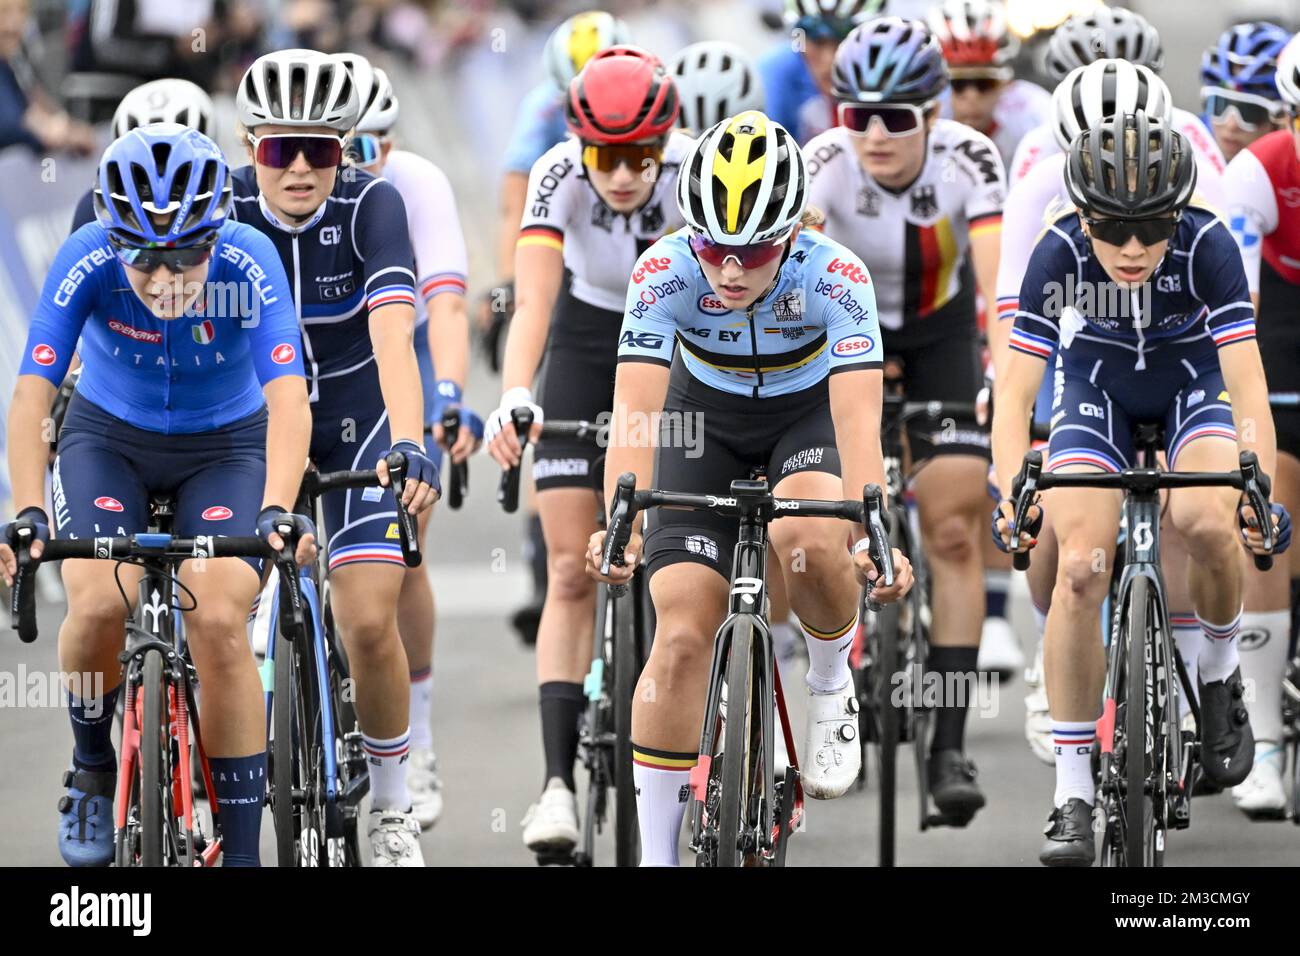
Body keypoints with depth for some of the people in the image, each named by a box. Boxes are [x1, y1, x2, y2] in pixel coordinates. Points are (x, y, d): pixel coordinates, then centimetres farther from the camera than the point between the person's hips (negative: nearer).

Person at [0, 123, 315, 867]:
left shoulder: (250, 264, -29)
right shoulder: (87, 263, -27)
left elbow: (288, 398, -37)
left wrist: (277, 512, -51)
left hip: (225, 447, -1)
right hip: (110, 438, 1)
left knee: (219, 620, -22)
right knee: (98, 602, -26)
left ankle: (243, 849, -11)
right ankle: (92, 768, 5)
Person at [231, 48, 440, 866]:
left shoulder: (371, 204, -22)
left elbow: (394, 333, -34)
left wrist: (411, 443, -49)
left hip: (359, 413, -2)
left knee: (369, 622, -13)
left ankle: (393, 807, 7)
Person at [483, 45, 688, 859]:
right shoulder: (559, 177, -26)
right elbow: (535, 295, -38)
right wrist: (514, 395, -55)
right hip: (588, 342, 0)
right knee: (571, 571, -9)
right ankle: (560, 782, -14)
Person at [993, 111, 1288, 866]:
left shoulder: (1207, 245, -31)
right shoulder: (1061, 253, -29)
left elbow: (1248, 385, -34)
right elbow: (1015, 391, -29)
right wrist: (1011, 494, -43)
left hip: (1192, 377, -1)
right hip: (1097, 380, 1)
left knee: (1207, 520, -31)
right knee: (1080, 569, -18)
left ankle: (1221, 676, -1)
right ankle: (1073, 796, -10)